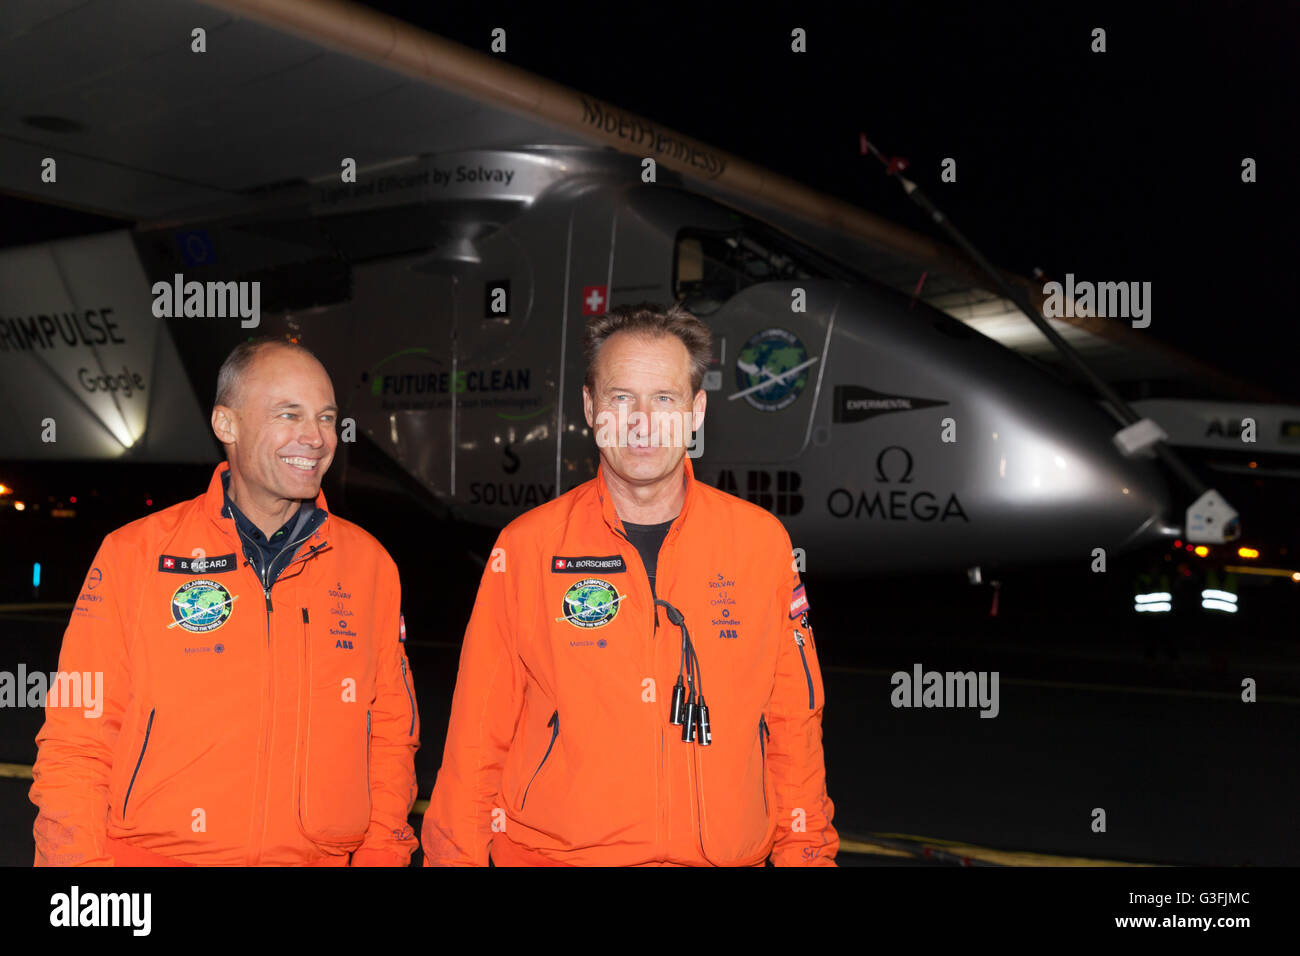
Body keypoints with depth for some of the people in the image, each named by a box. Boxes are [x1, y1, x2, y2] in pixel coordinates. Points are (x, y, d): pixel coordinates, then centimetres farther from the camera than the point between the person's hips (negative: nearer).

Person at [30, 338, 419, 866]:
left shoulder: (370, 564, 5)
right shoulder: (134, 555, -1)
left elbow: (392, 735, 10)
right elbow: (76, 742, -1)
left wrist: (381, 852, 1)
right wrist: (80, 857, -10)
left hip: (321, 856, 2)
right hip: (153, 854, -2)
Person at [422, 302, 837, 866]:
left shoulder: (760, 540, -1)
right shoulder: (527, 546, -6)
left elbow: (794, 719, 4)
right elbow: (478, 732, -2)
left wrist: (806, 851, 2)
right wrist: (457, 855, -4)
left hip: (726, 853, 2)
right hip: (555, 852, -1)